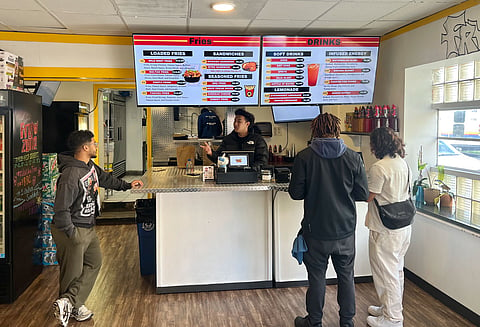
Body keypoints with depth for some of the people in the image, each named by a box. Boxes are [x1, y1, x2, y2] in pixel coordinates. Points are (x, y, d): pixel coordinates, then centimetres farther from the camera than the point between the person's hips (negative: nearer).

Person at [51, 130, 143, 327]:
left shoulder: (90, 167, 3)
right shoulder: (71, 174, -27)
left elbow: (105, 178, 24)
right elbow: (61, 209, -27)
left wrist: (127, 185, 31)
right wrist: (71, 233, -24)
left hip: (88, 228, 10)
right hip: (73, 230, -10)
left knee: (94, 263, 12)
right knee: (73, 273, 3)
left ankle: (69, 303, 14)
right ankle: (73, 306, 17)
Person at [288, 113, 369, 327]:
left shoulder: (304, 157, -11)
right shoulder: (353, 158, -6)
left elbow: (295, 193, -8)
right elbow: (363, 194, -1)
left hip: (316, 230, -2)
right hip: (345, 230, 2)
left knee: (316, 277, 11)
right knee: (346, 276, 17)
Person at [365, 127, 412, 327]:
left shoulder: (379, 168, -21)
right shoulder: (403, 163, 6)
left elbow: (368, 197, -18)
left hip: (386, 230, -9)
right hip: (403, 226, 9)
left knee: (387, 273, 4)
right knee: (396, 269, 20)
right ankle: (390, 308, 37)